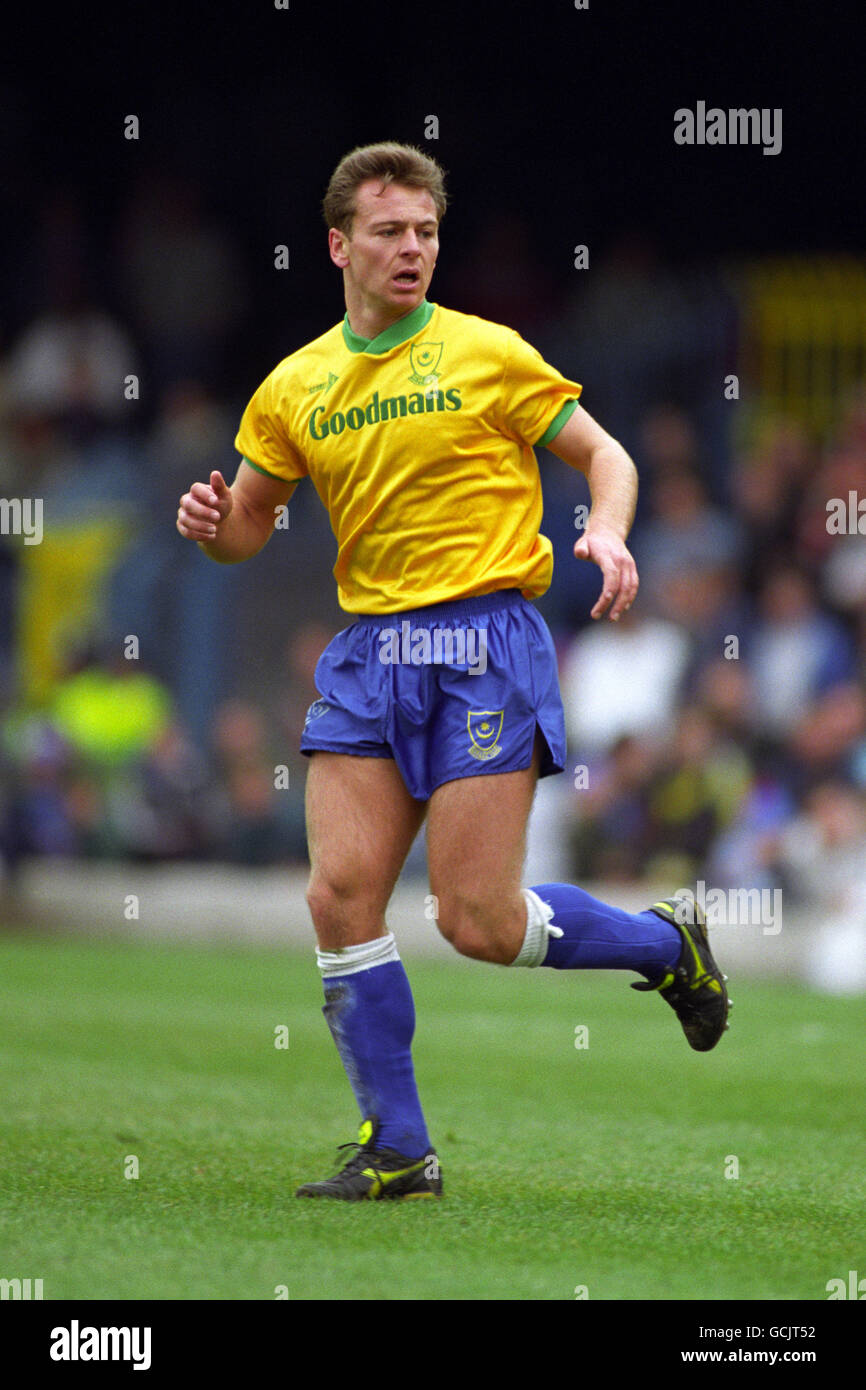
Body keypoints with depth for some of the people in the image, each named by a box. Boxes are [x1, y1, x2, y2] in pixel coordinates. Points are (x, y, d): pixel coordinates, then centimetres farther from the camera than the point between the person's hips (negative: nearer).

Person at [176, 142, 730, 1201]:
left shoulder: (486, 354, 0)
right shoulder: (295, 388, 10)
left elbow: (603, 452, 5)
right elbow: (248, 528, 18)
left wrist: (609, 533, -15)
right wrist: (212, 522, -6)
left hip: (482, 643, -4)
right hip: (368, 654, 4)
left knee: (478, 923, -10)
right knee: (340, 894, -7)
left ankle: (669, 941, 19)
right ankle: (396, 1150, 3)